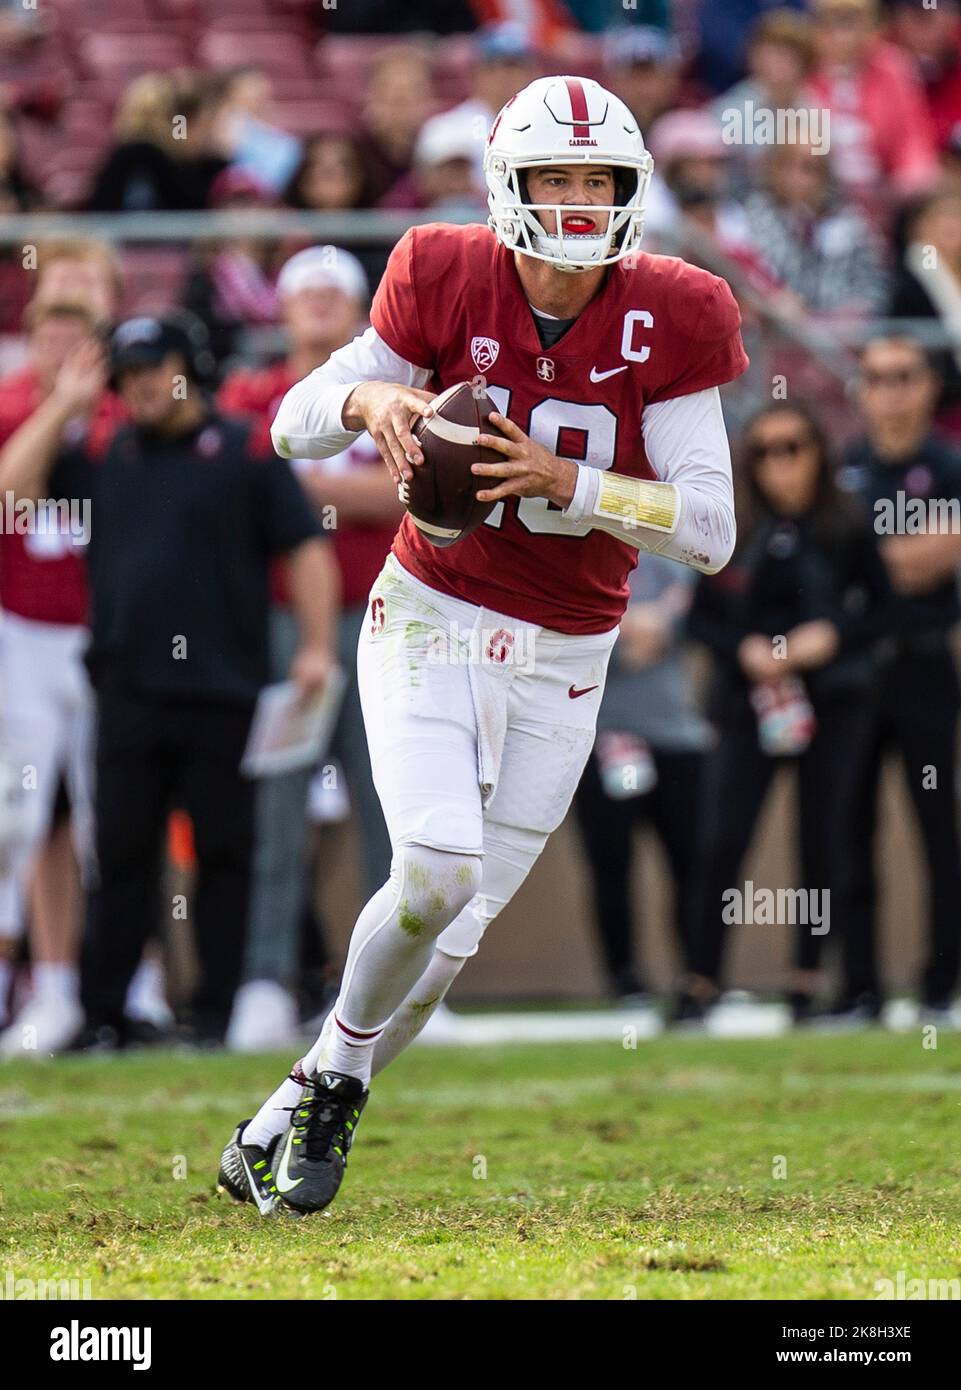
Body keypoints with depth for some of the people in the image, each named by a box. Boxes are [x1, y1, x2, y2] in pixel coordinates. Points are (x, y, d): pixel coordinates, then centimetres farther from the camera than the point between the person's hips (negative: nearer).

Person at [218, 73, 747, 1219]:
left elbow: (710, 531, -12)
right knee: (438, 867, -23)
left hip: (563, 661, 2)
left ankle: (322, 1092, 25)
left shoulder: (668, 321, -9)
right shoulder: (449, 284, -9)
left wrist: (564, 480, -24)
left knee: (459, 928, 2)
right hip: (431, 621, -2)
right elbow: (293, 425, -2)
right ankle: (342, 1060, 3)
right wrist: (368, 399, -25)